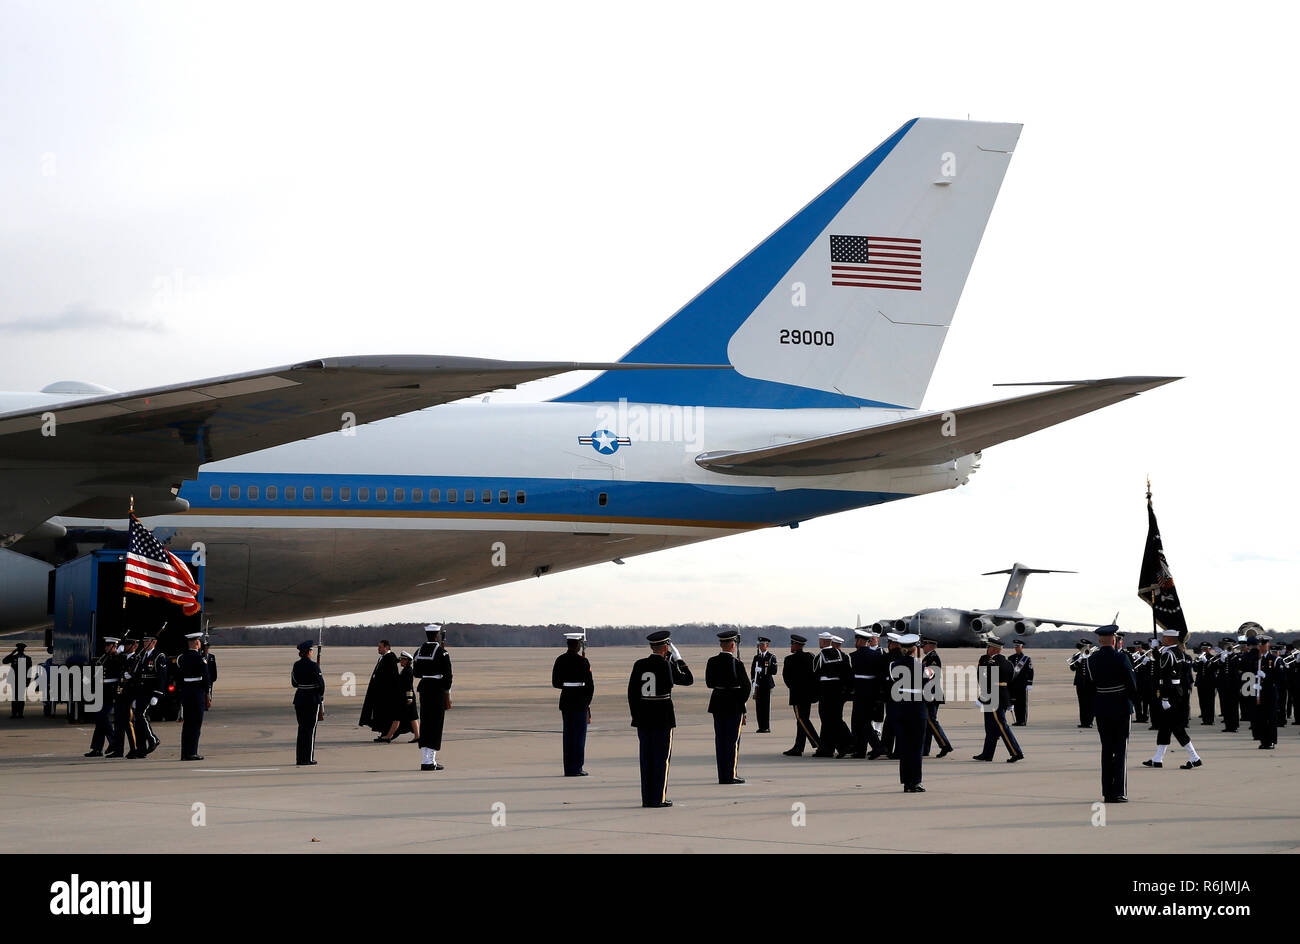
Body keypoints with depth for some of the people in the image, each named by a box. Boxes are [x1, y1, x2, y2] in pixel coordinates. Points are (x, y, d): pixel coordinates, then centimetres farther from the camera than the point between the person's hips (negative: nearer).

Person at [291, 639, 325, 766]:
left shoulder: (296, 665, 4)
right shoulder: (313, 666, -14)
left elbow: (294, 683, 13)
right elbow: (321, 684, -12)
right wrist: (321, 697, 6)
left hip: (299, 698, 6)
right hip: (312, 699, -6)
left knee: (302, 728, 12)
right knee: (310, 729, 0)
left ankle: (301, 758, 14)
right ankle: (308, 759, 0)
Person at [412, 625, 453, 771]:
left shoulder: (419, 651, 7)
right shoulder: (441, 652, -11)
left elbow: (415, 673, 13)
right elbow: (447, 675, -12)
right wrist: (447, 693, -3)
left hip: (424, 688, 6)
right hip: (438, 689, -6)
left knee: (425, 723, 10)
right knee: (436, 723, -1)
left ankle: (425, 760, 9)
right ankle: (431, 761, -3)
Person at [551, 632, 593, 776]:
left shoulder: (560, 660, 4)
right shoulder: (582, 661, -12)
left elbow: (555, 683, 8)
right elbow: (590, 684, -10)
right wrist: (588, 702, 4)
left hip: (565, 699, 5)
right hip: (580, 701, -5)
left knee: (568, 733, 11)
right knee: (579, 733, 1)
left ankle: (568, 768, 12)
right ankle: (576, 768, 0)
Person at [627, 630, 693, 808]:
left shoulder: (639, 665, 2)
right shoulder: (667, 666, -12)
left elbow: (632, 693, 4)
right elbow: (688, 679, 2)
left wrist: (636, 716, 12)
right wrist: (678, 658, 7)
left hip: (643, 719, 5)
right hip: (663, 718, -5)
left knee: (646, 758, 10)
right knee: (662, 757, 2)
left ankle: (646, 798, 12)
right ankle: (659, 798, 1)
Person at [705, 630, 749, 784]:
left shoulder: (712, 662, 0)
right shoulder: (737, 663, -15)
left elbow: (709, 683, 8)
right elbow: (746, 685, -10)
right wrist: (742, 701, 7)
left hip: (717, 704, 5)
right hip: (734, 705, -5)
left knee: (720, 740, 10)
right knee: (733, 740, 2)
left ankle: (722, 775, 13)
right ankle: (731, 775, 2)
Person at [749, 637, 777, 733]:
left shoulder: (771, 657, 0)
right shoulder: (756, 657, 13)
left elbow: (774, 671, -7)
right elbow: (752, 671, 13)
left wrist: (762, 670, -16)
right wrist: (753, 682, -1)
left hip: (767, 684, -4)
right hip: (757, 685, 4)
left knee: (766, 706, -5)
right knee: (758, 706, 2)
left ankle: (767, 727, -1)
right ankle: (761, 727, 8)